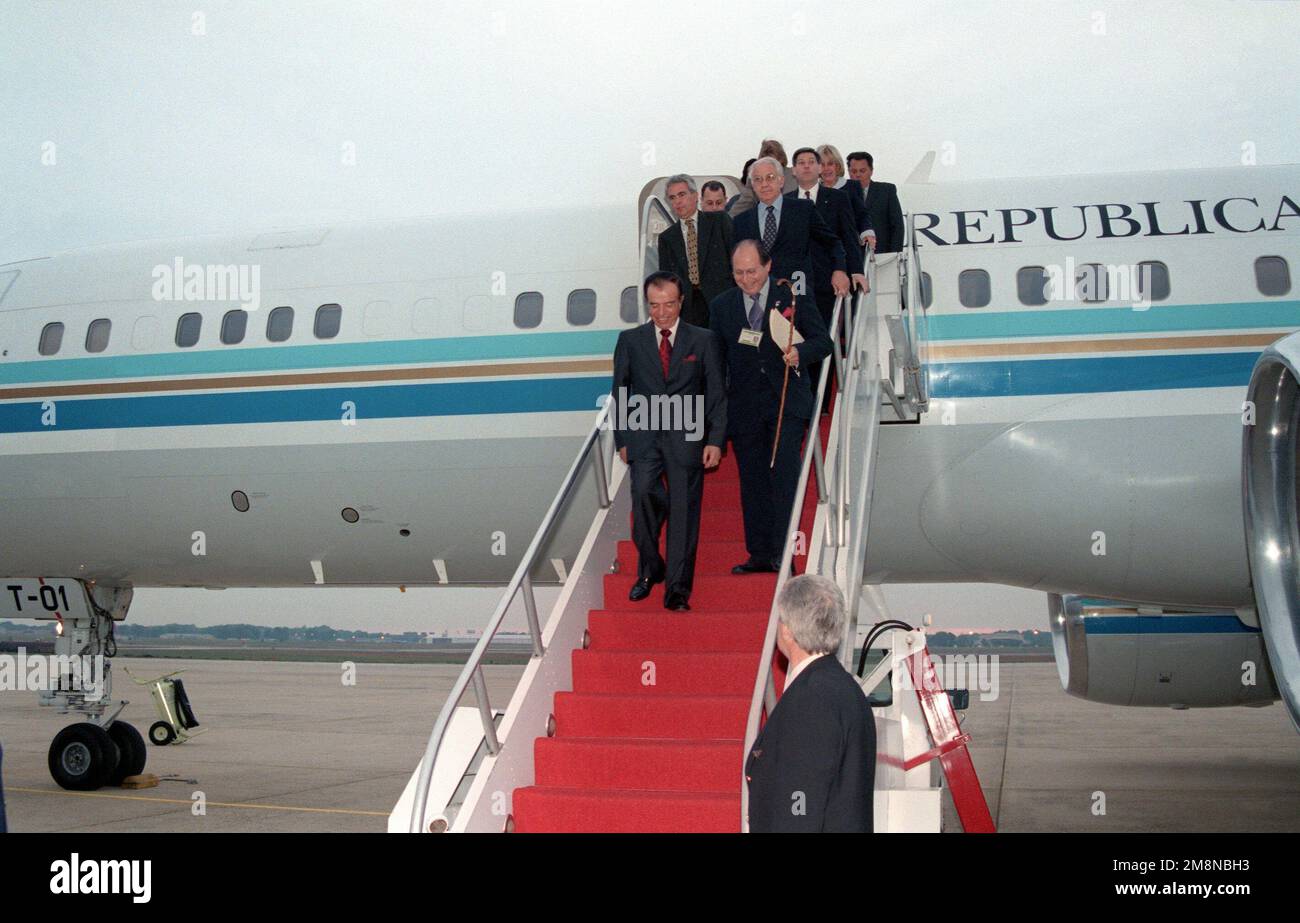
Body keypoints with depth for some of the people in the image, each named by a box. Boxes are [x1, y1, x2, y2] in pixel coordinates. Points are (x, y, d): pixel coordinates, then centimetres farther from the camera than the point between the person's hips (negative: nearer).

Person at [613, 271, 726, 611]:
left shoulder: (703, 340, 7)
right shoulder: (630, 340, 10)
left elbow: (717, 394, 7)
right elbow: (620, 392, 13)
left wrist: (715, 440, -1)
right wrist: (622, 440, 6)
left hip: (687, 436, 0)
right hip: (644, 435, 0)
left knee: (684, 511, -2)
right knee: (644, 493, -22)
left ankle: (677, 589, 5)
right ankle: (649, 569, -1)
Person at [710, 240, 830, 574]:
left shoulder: (794, 297, 1)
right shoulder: (721, 305, 8)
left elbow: (823, 341, 1)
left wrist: (799, 353, -21)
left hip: (786, 402, -3)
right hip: (744, 407, 3)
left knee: (784, 476, -10)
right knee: (752, 481, 6)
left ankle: (783, 552, -8)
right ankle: (760, 554, 13)